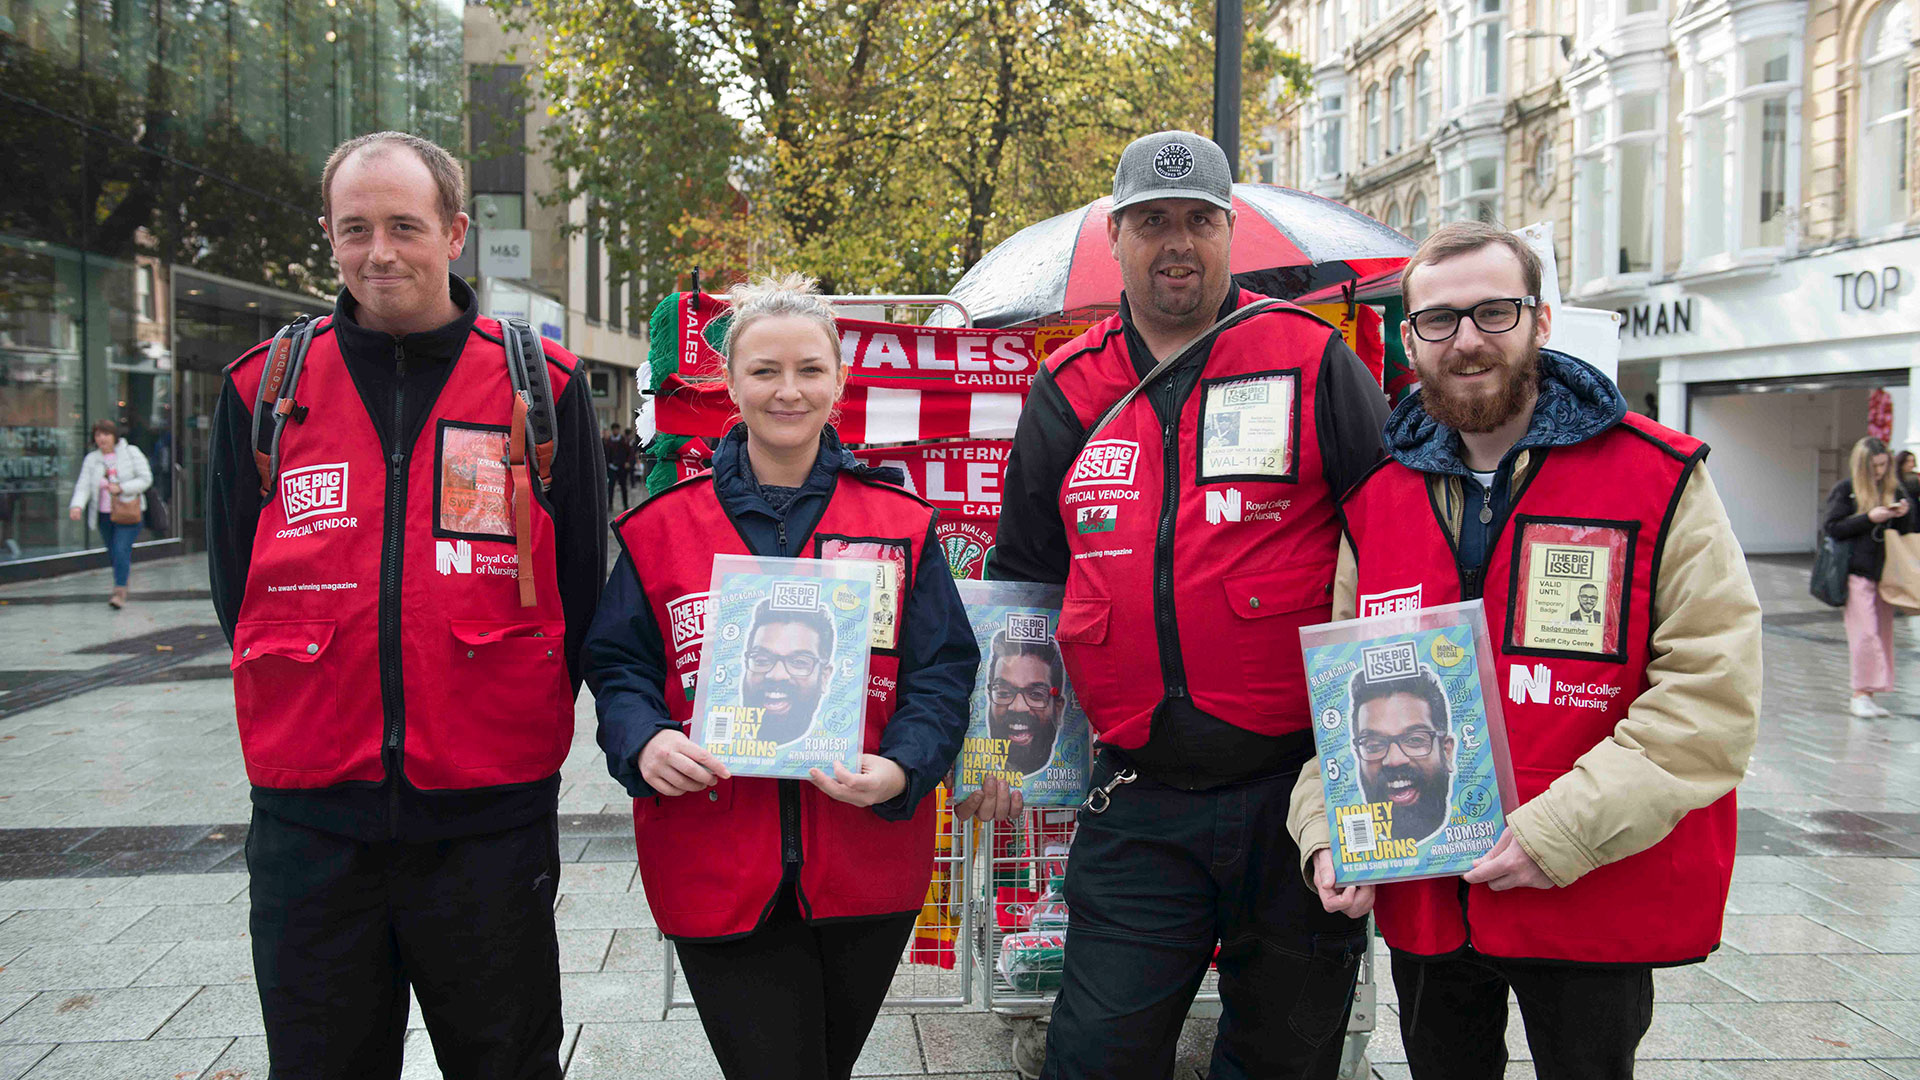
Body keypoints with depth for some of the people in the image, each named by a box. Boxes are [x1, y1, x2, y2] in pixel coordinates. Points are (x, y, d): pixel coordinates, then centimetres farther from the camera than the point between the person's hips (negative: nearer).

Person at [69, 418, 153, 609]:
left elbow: (145, 479, -6)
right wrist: (77, 506, -24)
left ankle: (120, 592, -17)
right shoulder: (91, 459, 4)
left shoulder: (131, 452, -3)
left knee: (121, 551, -16)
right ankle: (126, 572, 39)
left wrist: (120, 488, -18)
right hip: (104, 514, 4)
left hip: (128, 513, -4)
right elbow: (83, 486, -4)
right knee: (113, 553, 12)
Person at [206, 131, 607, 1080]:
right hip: (309, 819, 2)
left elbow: (581, 582, 4)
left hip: (490, 817, -1)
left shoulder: (542, 387, 0)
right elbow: (234, 584, 10)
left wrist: (517, 720, 1)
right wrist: (320, 713, 3)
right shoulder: (264, 390, 4)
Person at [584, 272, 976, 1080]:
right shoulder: (663, 528, 2)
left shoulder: (900, 525, 2)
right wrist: (643, 743, -17)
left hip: (865, 873, 2)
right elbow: (617, 664, 4)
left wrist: (901, 768, -18)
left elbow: (944, 671, 0)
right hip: (716, 877, -1)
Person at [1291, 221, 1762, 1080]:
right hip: (1421, 904, 4)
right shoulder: (1373, 501, 4)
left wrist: (1562, 831, -21)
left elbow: (1715, 689, -14)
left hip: (1594, 907, -3)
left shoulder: (1658, 480, -7)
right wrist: (1327, 832, -6)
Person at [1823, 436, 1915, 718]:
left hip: (1886, 570, 5)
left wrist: (1905, 515, -6)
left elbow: (1910, 530, 15)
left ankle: (1868, 693, 13)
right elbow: (1833, 527, -7)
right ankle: (1859, 694, -2)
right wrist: (1869, 518, -15)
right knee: (1864, 632, -9)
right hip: (1858, 570, -5)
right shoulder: (1846, 489, -1)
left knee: (1883, 632, 6)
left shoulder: (1895, 489, 11)